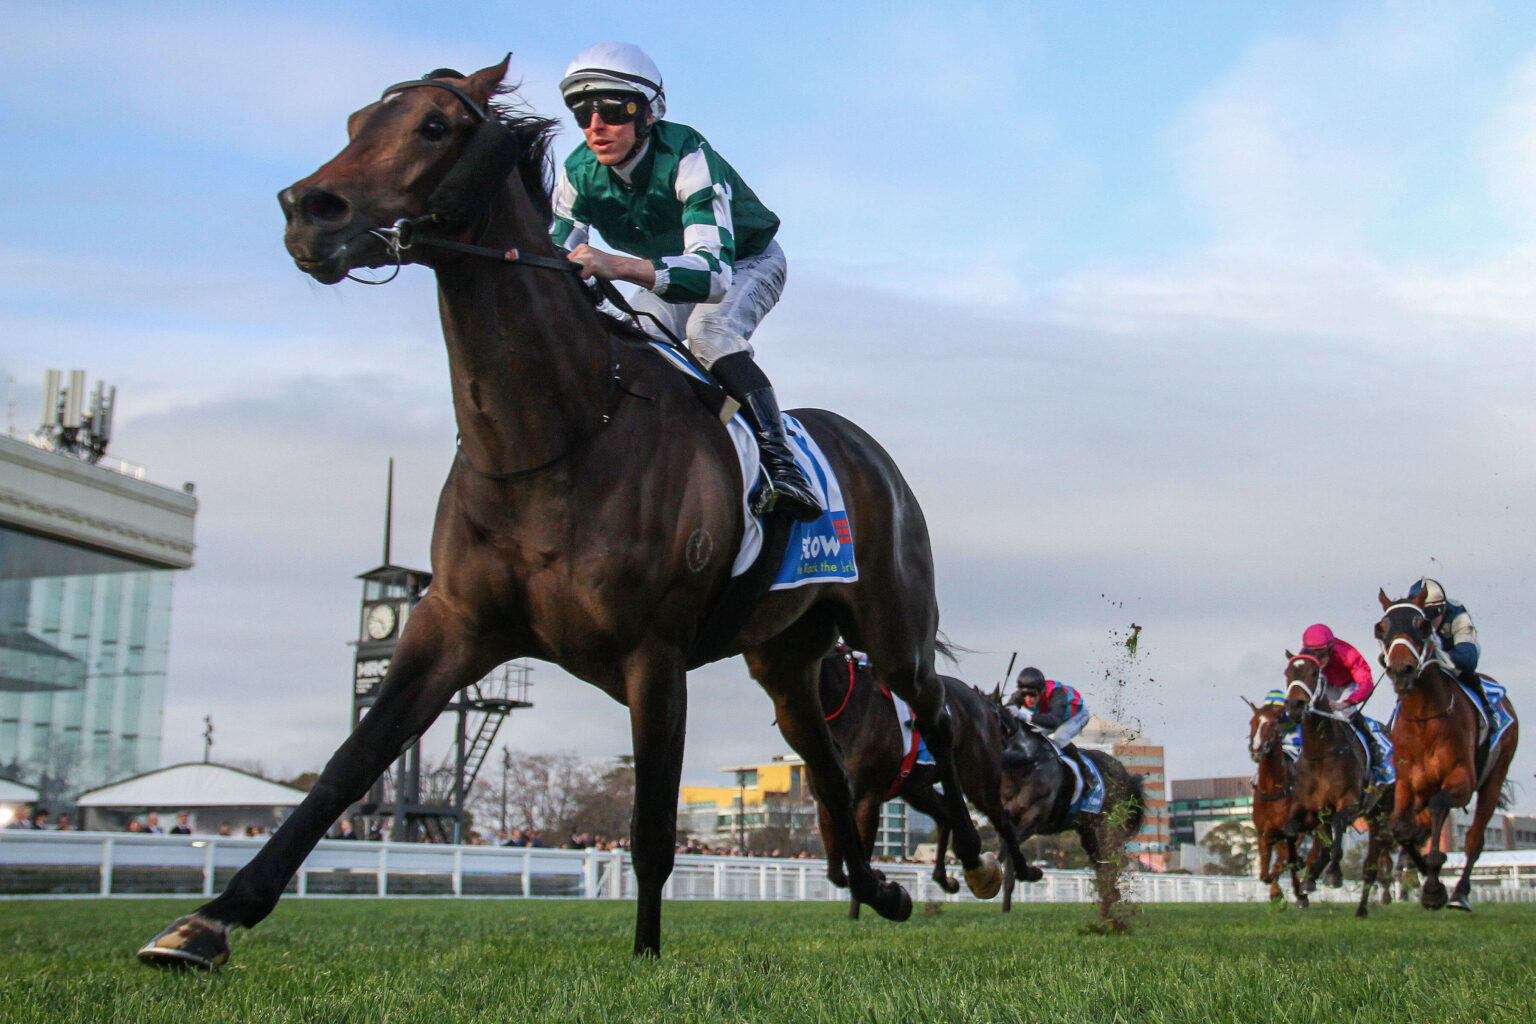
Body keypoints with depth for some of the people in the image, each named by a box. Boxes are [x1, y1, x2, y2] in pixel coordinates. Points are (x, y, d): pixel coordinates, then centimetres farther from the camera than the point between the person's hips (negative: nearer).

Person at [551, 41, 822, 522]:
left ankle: (780, 461, -37)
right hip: (667, 276, 6)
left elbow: (713, 270, -50)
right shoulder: (579, 174, -19)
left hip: (748, 262, -6)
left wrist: (617, 266, -65)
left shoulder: (685, 156, -37)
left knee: (709, 333, -35)